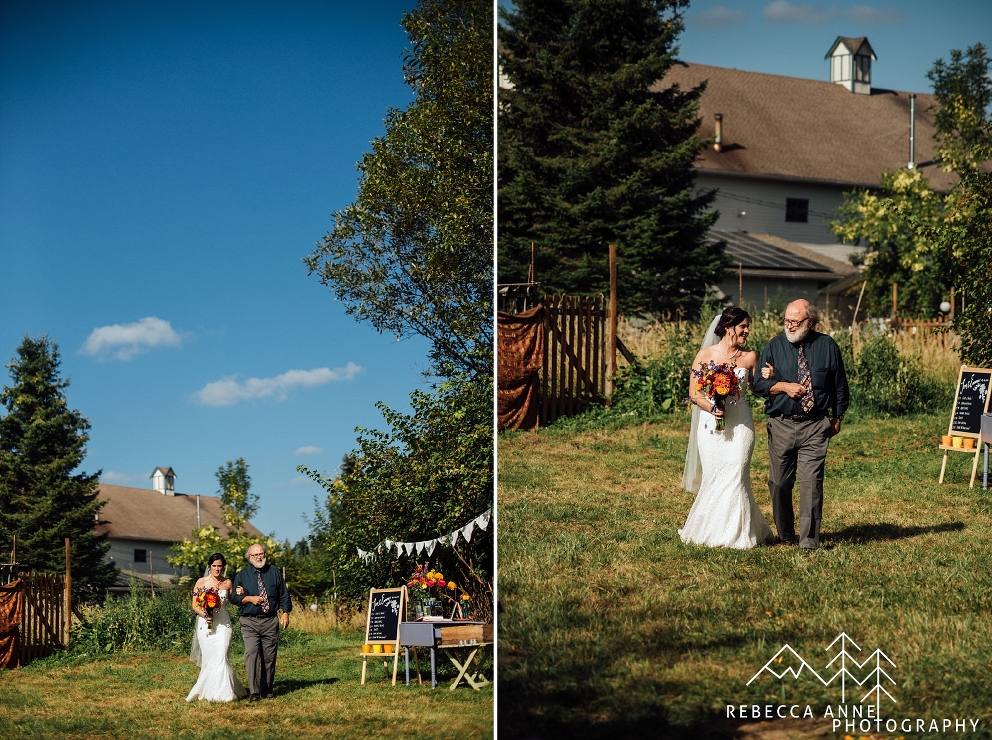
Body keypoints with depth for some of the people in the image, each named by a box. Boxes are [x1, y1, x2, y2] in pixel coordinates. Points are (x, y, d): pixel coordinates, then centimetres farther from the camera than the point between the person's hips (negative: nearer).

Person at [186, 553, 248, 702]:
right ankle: (208, 692, 15)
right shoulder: (201, 582, 1)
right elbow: (195, 605, 2)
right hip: (205, 624, 0)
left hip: (223, 624, 0)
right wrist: (204, 614, -15)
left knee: (221, 657, -11)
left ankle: (223, 692, -2)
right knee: (209, 658, 1)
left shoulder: (227, 583, 5)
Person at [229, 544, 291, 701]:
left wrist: (285, 612, -1)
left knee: (269, 656, 5)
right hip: (249, 622, -2)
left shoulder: (274, 572, 11)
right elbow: (234, 598, 5)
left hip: (270, 621, 2)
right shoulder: (242, 574, 8)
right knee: (251, 654, -15)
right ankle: (254, 692, -16)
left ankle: (267, 690, 16)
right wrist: (249, 598, -11)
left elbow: (284, 595, 11)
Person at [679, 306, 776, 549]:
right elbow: (694, 393, 0)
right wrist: (712, 407, -17)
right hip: (711, 425, 0)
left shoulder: (749, 358, 3)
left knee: (735, 478, -5)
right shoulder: (706, 355, -1)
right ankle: (711, 531, 18)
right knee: (713, 479, 3)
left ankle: (737, 534, 4)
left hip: (740, 424, 0)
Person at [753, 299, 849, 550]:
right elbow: (759, 383, 4)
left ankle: (809, 541, -8)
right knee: (779, 483, 6)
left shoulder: (827, 346, 4)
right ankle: (785, 536, 22)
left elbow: (840, 385, 12)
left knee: (811, 482, -9)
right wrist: (784, 386, -11)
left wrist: (837, 417, 11)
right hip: (781, 425, 2)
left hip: (815, 426, -2)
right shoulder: (774, 346, 5)